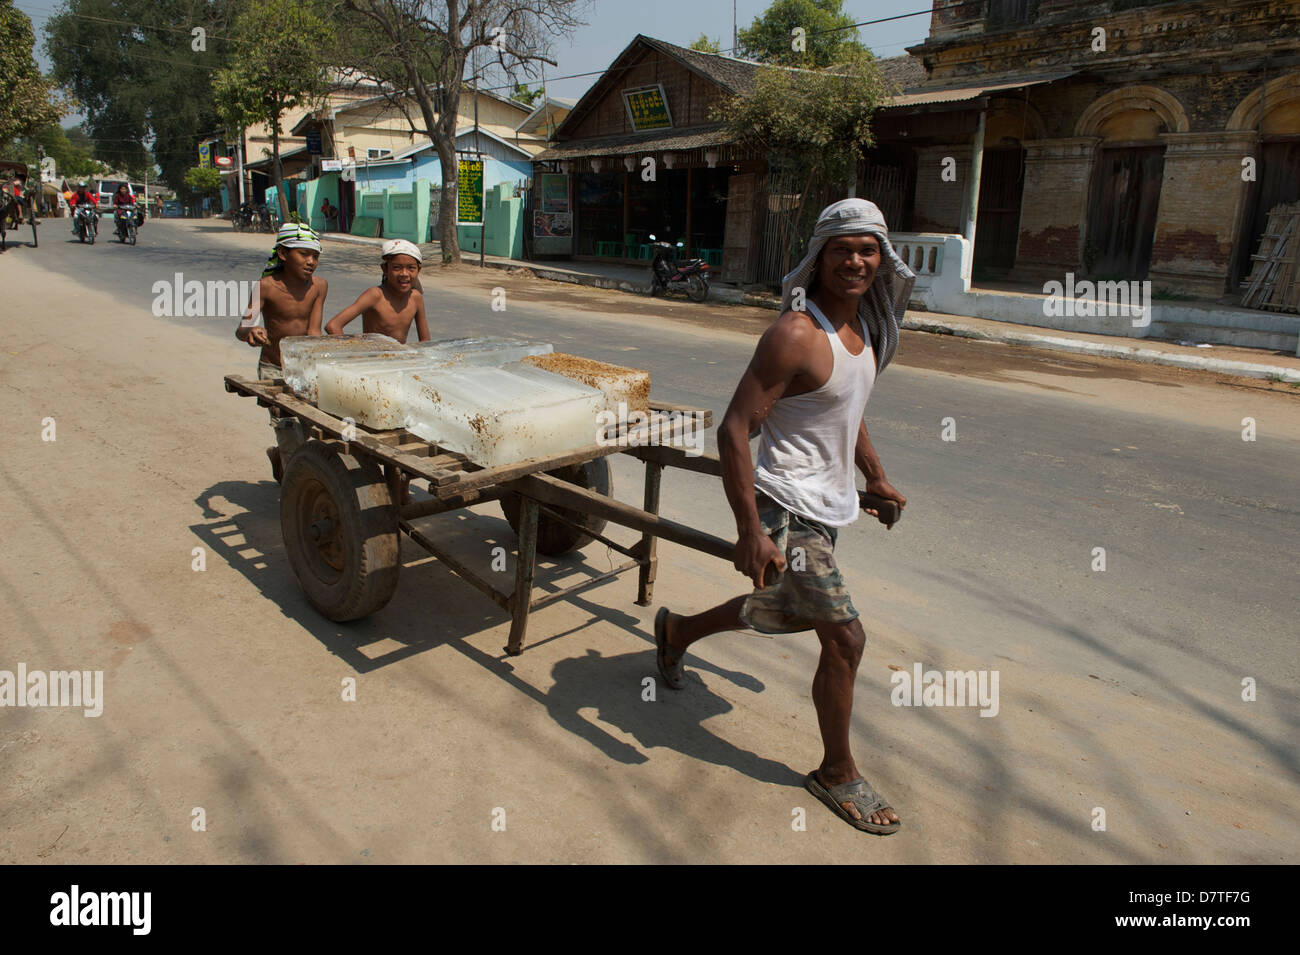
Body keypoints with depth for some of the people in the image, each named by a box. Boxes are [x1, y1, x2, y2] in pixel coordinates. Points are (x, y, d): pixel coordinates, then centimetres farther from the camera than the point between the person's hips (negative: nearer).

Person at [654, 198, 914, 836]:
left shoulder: (863, 325, 6)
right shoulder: (795, 334, -23)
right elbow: (733, 431, -25)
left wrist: (875, 476, 26)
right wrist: (750, 533, -28)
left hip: (825, 504, 10)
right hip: (787, 508, -10)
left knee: (792, 612, 25)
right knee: (844, 639, -4)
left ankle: (677, 630, 47)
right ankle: (837, 775, 19)